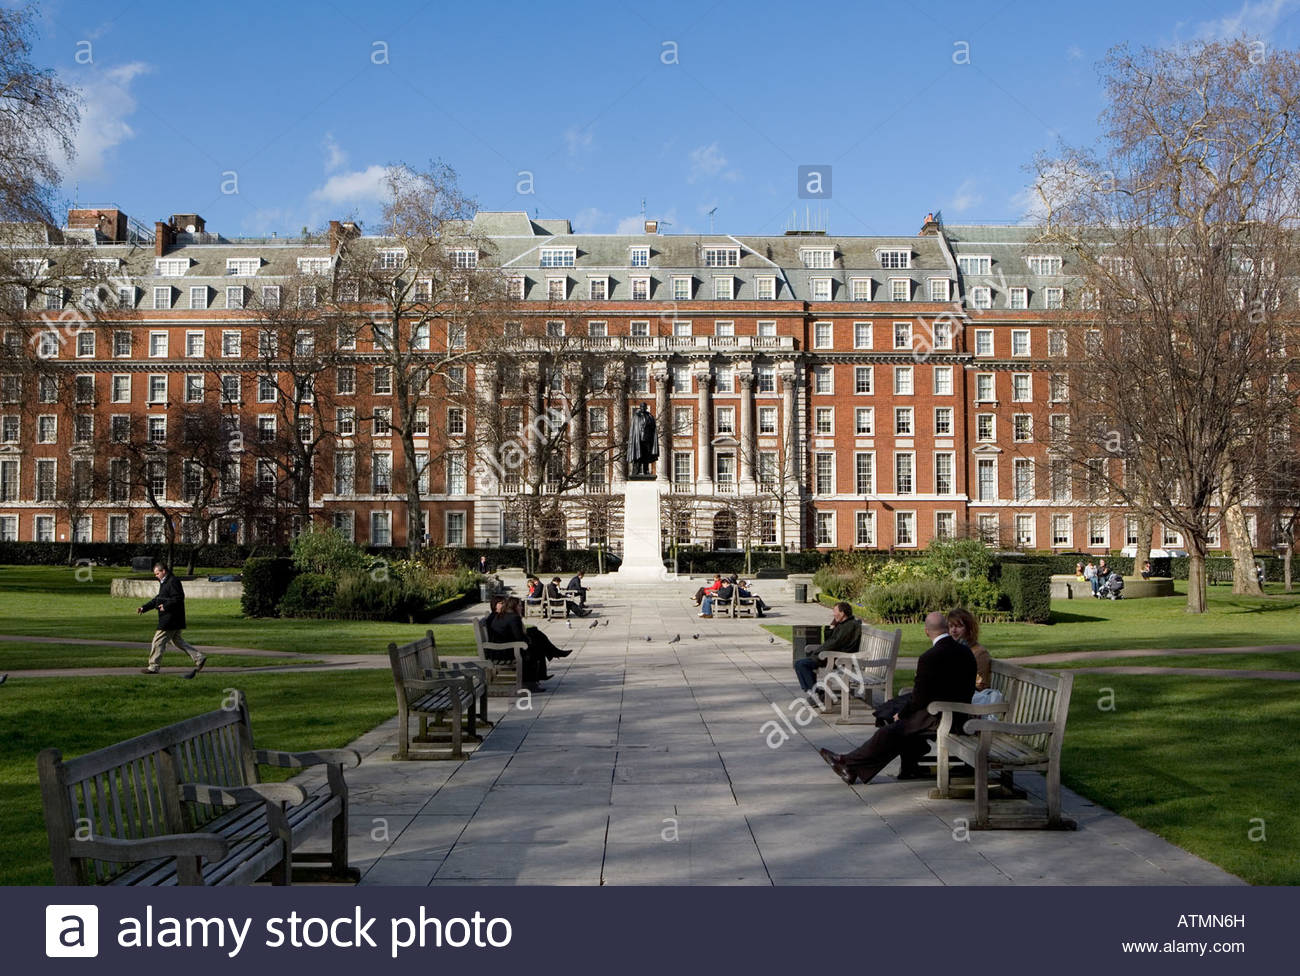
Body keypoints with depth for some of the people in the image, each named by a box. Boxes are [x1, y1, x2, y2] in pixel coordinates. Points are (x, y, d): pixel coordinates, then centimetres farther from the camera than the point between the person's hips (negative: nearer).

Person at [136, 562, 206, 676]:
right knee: (177, 640, 14)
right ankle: (199, 657, 13)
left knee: (158, 640, -5)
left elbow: (178, 598, -22)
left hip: (170, 619, -11)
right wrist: (144, 608, 20)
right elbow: (158, 599, 25)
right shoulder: (164, 582, 19)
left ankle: (154, 667, 2)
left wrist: (165, 606, -24)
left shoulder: (173, 582, -15)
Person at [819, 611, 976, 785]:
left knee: (889, 732, -1)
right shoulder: (966, 652, 5)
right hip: (962, 715, 8)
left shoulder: (929, 658, -19)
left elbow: (919, 698, -14)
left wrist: (901, 715, 5)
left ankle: (850, 763, 7)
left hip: (939, 718, -8)